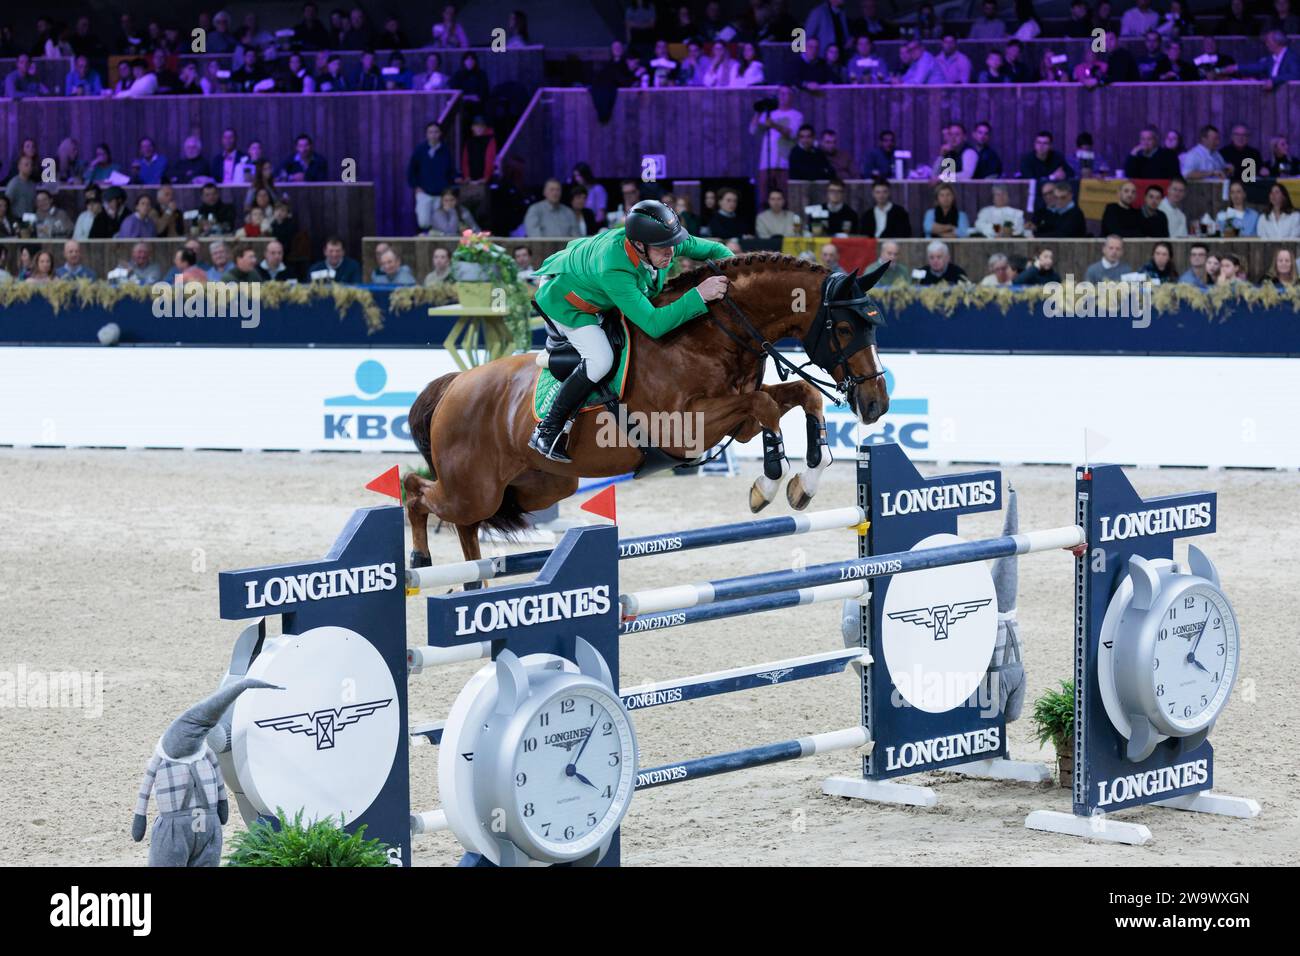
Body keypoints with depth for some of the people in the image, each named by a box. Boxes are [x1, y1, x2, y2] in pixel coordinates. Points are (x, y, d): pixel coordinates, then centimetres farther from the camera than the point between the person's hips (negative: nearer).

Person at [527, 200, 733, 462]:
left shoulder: (667, 241, -26)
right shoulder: (614, 270, -46)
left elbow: (715, 250, -7)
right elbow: (654, 324, -48)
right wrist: (700, 295, -52)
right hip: (564, 300, -8)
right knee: (600, 359, -25)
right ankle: (547, 430, -13)